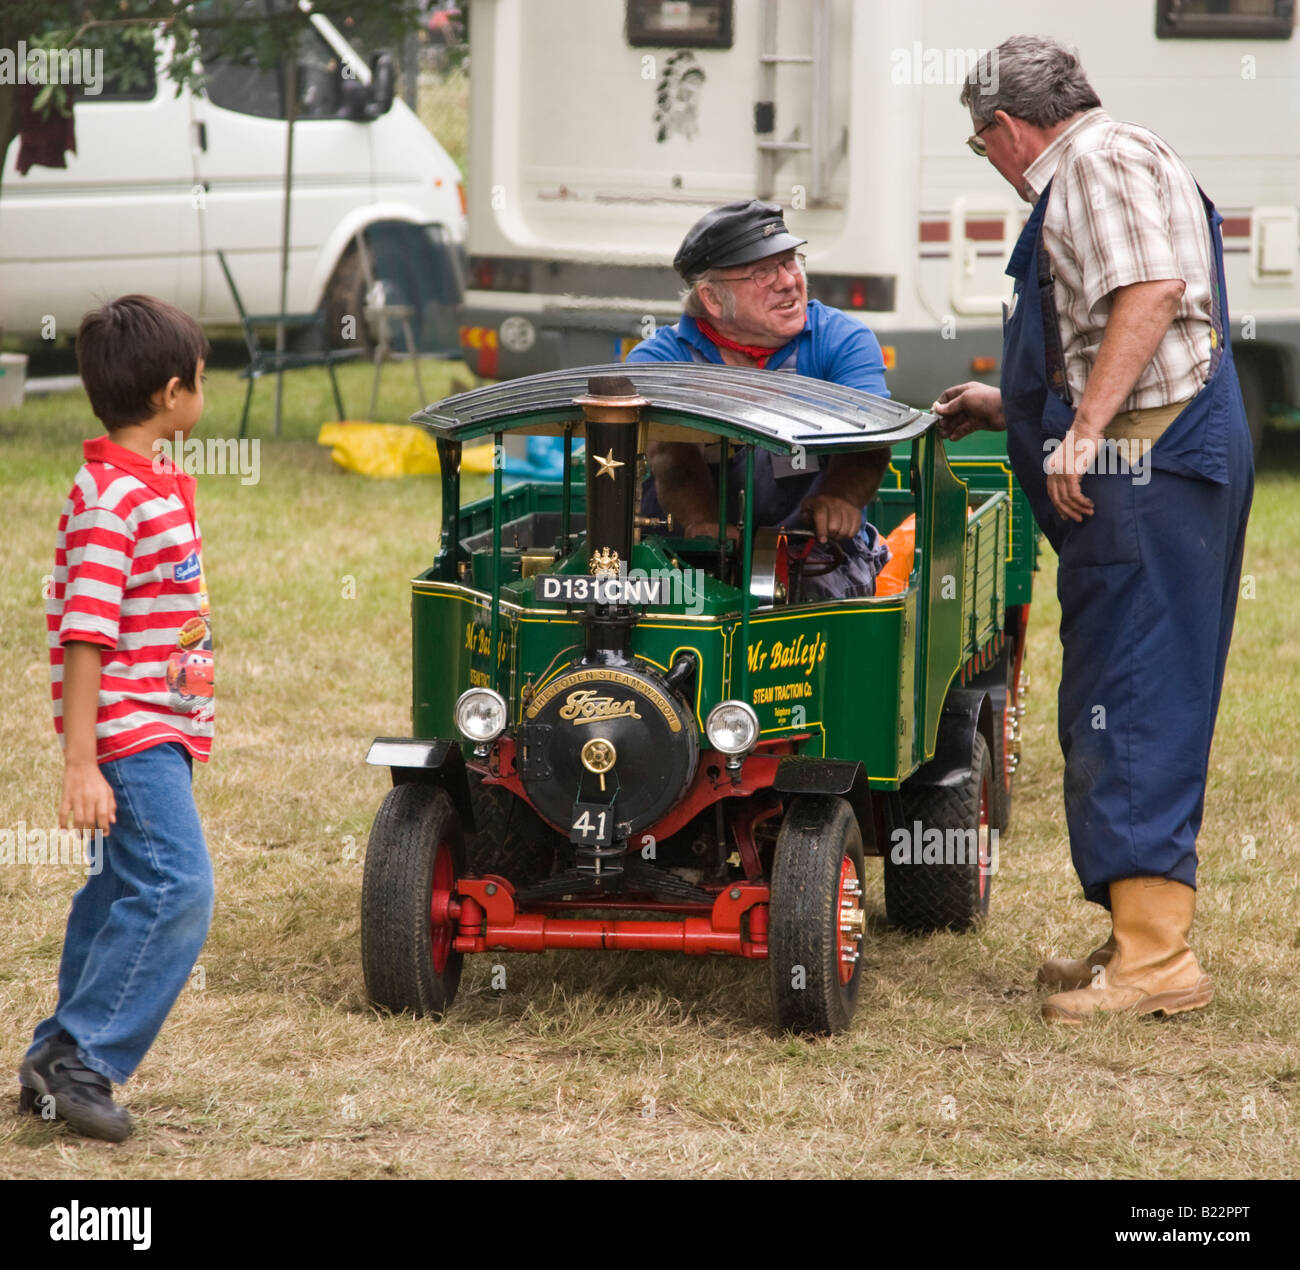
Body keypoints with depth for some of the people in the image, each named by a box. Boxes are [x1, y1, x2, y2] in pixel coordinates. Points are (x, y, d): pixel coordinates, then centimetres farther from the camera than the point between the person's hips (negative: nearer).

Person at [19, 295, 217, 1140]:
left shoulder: (160, 485, 13)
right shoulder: (112, 500, -18)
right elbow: (85, 637, -22)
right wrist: (81, 764, -25)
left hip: (158, 729, 10)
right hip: (129, 729, -10)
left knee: (126, 893, 14)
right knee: (177, 888, -16)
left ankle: (60, 1064, 22)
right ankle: (81, 1063, -12)